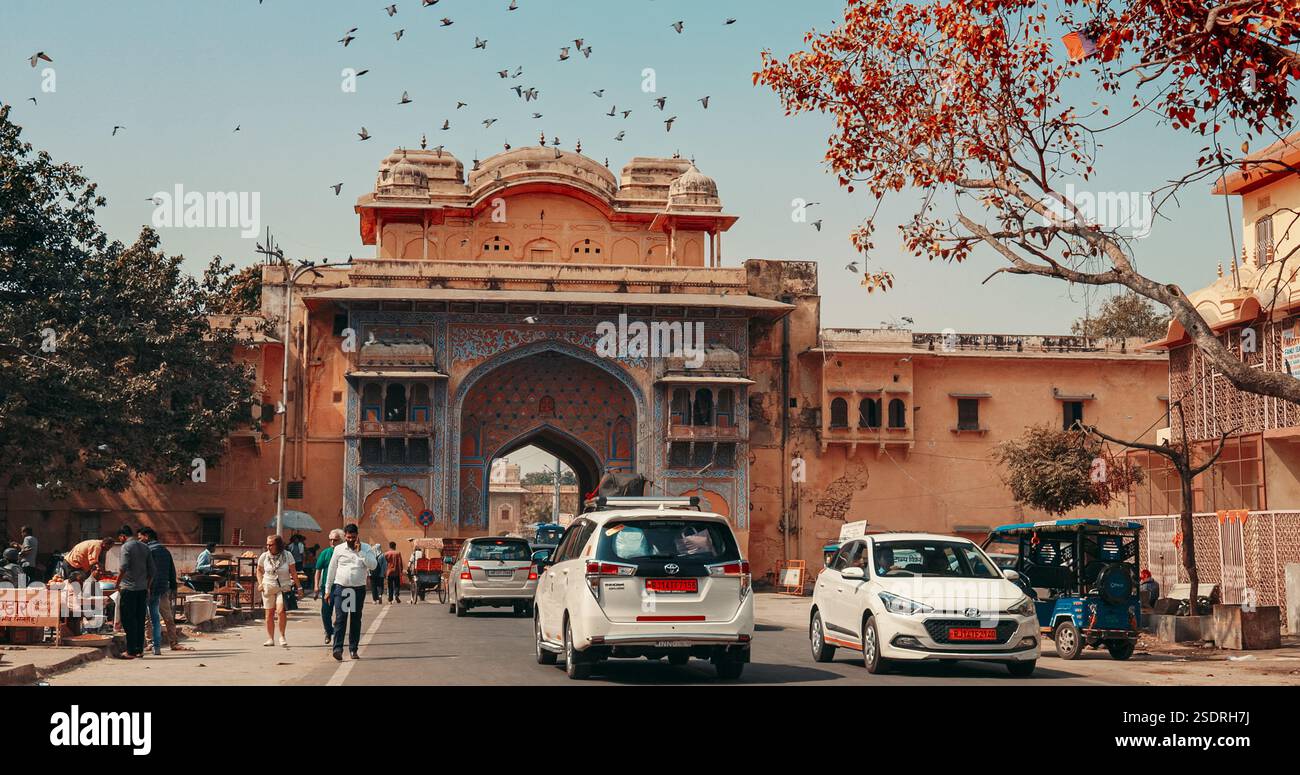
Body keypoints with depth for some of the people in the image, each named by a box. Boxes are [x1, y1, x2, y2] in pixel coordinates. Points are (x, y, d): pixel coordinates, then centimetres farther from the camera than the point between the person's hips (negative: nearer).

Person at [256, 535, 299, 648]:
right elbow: (259, 570, 17)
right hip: (268, 587, 3)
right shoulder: (264, 556, 1)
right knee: (269, 613, 4)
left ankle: (282, 636, -4)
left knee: (281, 610, -19)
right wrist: (260, 583, 4)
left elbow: (293, 572, 1)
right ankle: (270, 639, 15)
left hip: (284, 588, -3)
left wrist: (297, 586, 0)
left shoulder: (287, 555, -5)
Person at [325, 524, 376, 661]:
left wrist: (360, 551, -16)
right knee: (340, 618, -11)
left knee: (356, 620, 6)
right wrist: (328, 590, 9)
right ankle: (338, 648, -15)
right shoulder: (338, 549, 4)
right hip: (341, 588, -1)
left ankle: (353, 649, 14)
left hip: (359, 589, 1)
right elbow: (331, 570, 9)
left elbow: (373, 565, -12)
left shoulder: (366, 549, 3)